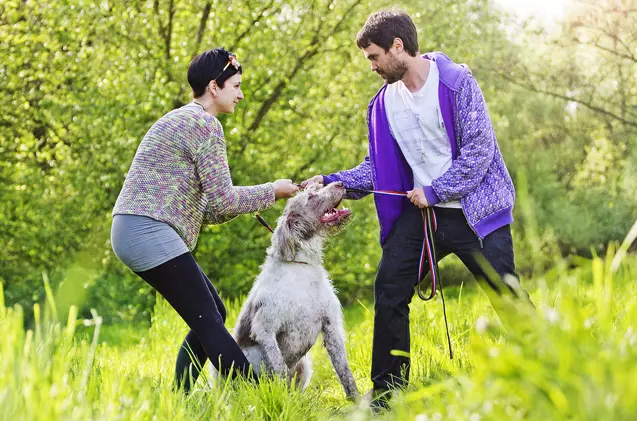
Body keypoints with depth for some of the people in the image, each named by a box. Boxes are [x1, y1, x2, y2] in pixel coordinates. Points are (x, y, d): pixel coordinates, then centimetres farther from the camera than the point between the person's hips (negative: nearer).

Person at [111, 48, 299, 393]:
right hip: (149, 232, -10)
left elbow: (203, 207, 22)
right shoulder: (205, 124, -9)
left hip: (135, 233, 10)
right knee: (208, 322, -9)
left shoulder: (183, 120, 22)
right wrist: (271, 192, 1)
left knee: (212, 316, 11)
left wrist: (255, 199, 12)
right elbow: (221, 200, -13)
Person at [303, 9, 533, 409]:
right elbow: (376, 166, 10)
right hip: (419, 211, 5)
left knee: (508, 298, -7)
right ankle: (387, 393, 11)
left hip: (472, 209, -5)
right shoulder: (384, 102, 5)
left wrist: (435, 190, -16)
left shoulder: (456, 83, -11)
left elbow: (479, 150, -14)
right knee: (389, 292, 0)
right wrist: (331, 181, -2)